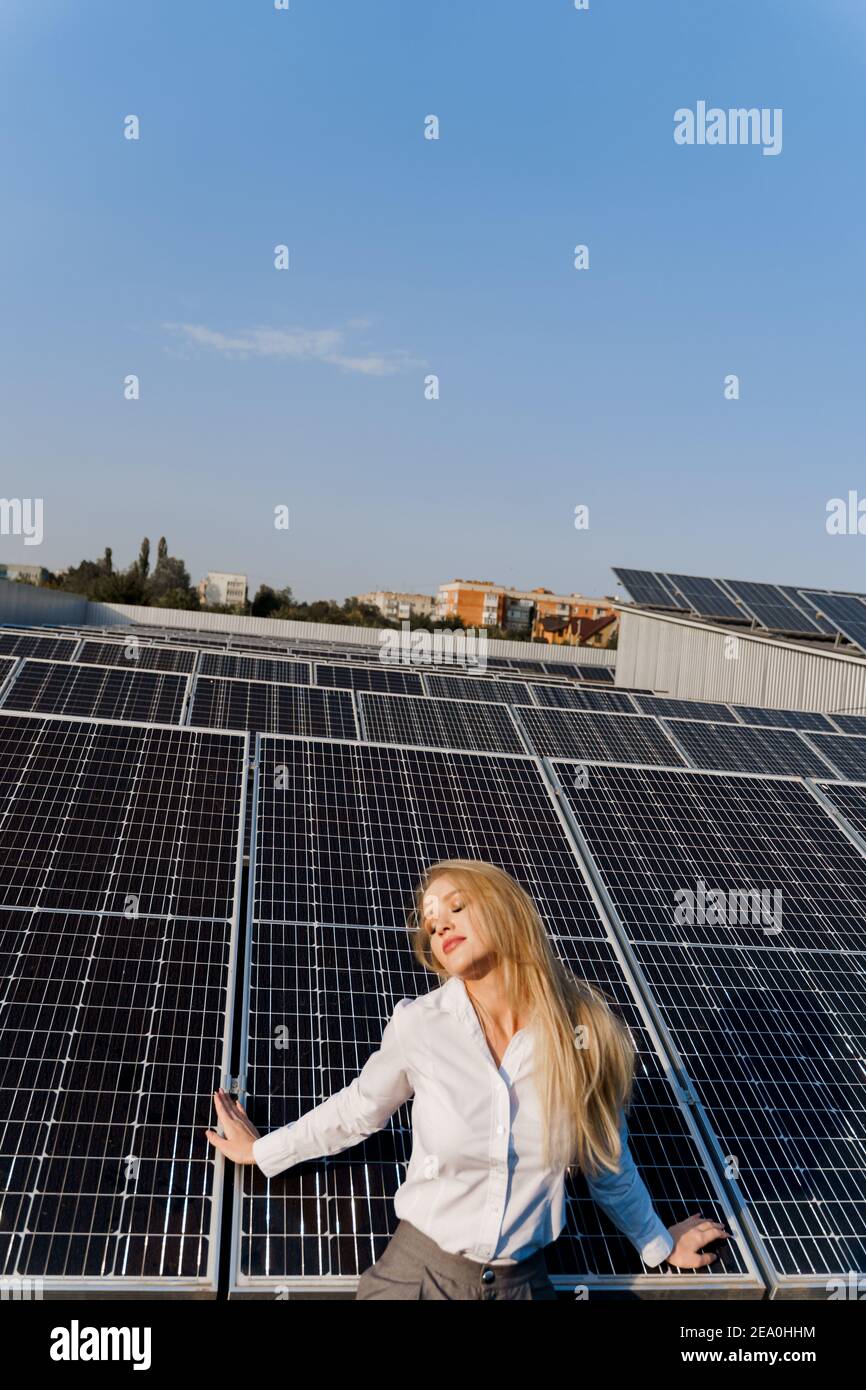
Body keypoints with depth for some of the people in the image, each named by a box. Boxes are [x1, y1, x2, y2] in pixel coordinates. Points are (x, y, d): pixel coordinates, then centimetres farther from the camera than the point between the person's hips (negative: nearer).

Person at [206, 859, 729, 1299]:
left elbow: (608, 1159, 3)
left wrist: (658, 1244, 17)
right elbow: (357, 1110, 3)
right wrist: (263, 1150, 13)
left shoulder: (586, 1032, -14)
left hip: (524, 1279, 1)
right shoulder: (417, 1025, -16)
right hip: (419, 1270, 0)